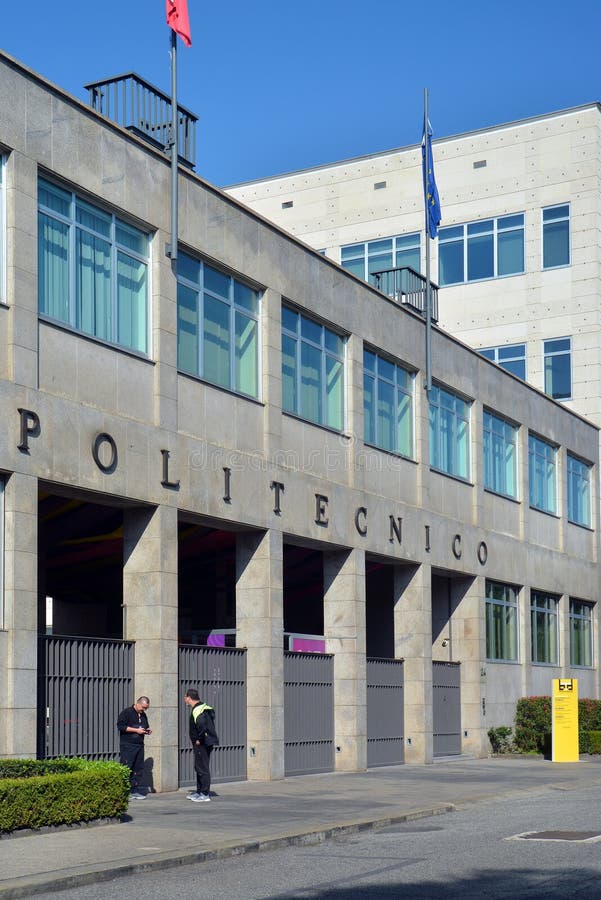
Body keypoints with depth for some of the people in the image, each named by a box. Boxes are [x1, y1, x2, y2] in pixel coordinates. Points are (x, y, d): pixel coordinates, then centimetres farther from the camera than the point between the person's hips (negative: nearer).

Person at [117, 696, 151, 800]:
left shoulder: (143, 715, 17)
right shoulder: (126, 712, -6)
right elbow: (121, 726, -15)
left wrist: (147, 731, 5)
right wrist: (136, 730, -16)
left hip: (139, 745, 8)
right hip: (127, 745, -7)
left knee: (138, 768, 5)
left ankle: (134, 791, 11)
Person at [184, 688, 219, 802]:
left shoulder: (196, 711, -19)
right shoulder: (204, 707, 13)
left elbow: (202, 726, -33)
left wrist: (199, 739, -20)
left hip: (201, 744, -10)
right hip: (206, 743, 10)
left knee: (203, 768, -5)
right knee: (199, 767, 18)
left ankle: (205, 794, -2)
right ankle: (199, 792, 26)